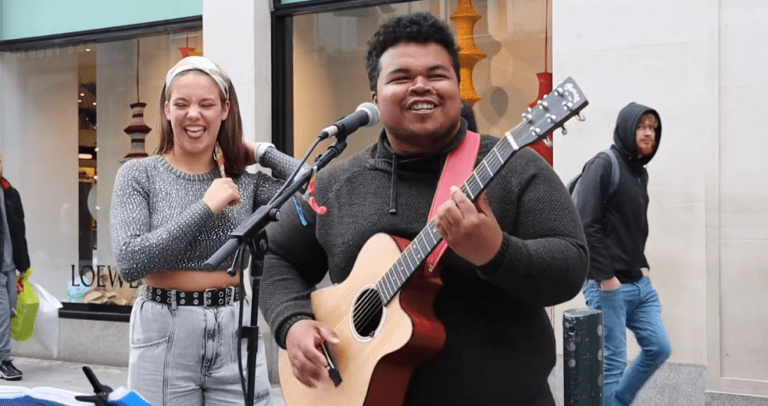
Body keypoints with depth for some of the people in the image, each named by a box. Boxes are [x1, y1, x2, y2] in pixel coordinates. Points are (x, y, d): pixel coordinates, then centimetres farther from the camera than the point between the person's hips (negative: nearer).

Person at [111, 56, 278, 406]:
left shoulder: (246, 176, 3)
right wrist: (205, 208, -17)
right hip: (165, 338, -2)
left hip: (236, 335, 2)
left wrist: (263, 153, -4)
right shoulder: (139, 175, -3)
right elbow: (129, 263, -15)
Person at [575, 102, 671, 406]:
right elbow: (584, 226, -20)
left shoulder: (641, 173, 15)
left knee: (659, 348, 10)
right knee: (612, 362, -3)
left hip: (639, 283, 9)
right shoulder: (603, 165, -11)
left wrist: (642, 266, 11)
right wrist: (605, 277, -19)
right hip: (608, 285, -8)